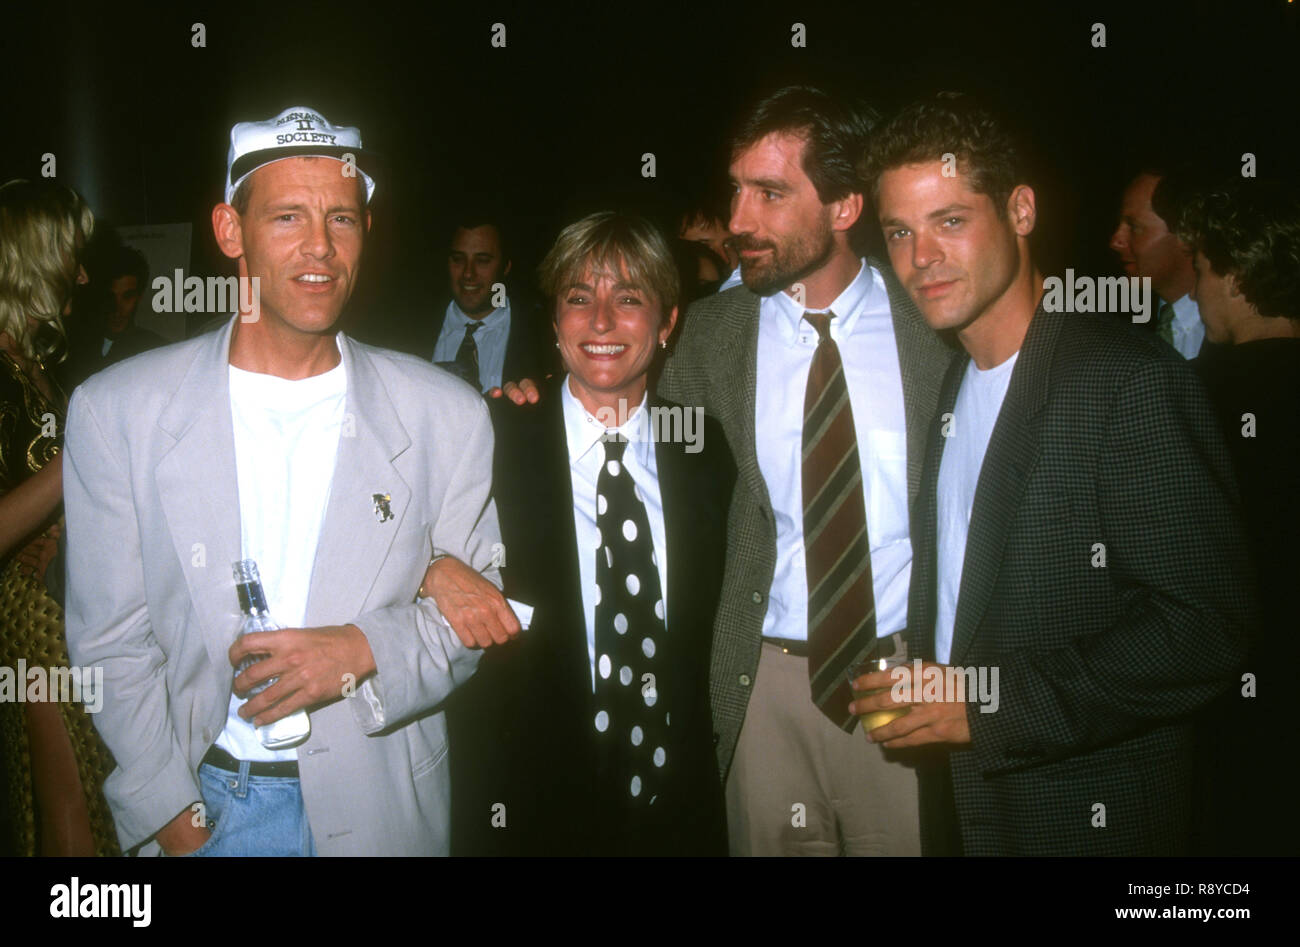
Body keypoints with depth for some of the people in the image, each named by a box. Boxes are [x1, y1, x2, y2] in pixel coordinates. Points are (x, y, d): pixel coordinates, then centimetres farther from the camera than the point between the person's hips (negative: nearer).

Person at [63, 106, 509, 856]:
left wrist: (369, 650, -18)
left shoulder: (446, 415, -5)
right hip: (199, 802, 0)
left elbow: (479, 607, -1)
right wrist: (169, 809, -8)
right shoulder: (115, 411, -6)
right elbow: (112, 639, -3)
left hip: (382, 807, 1)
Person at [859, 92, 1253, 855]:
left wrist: (992, 704, -22)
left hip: (1086, 815, -6)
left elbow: (1205, 622, -21)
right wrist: (916, 690, 1)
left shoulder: (1131, 379, -17)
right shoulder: (949, 386, 8)